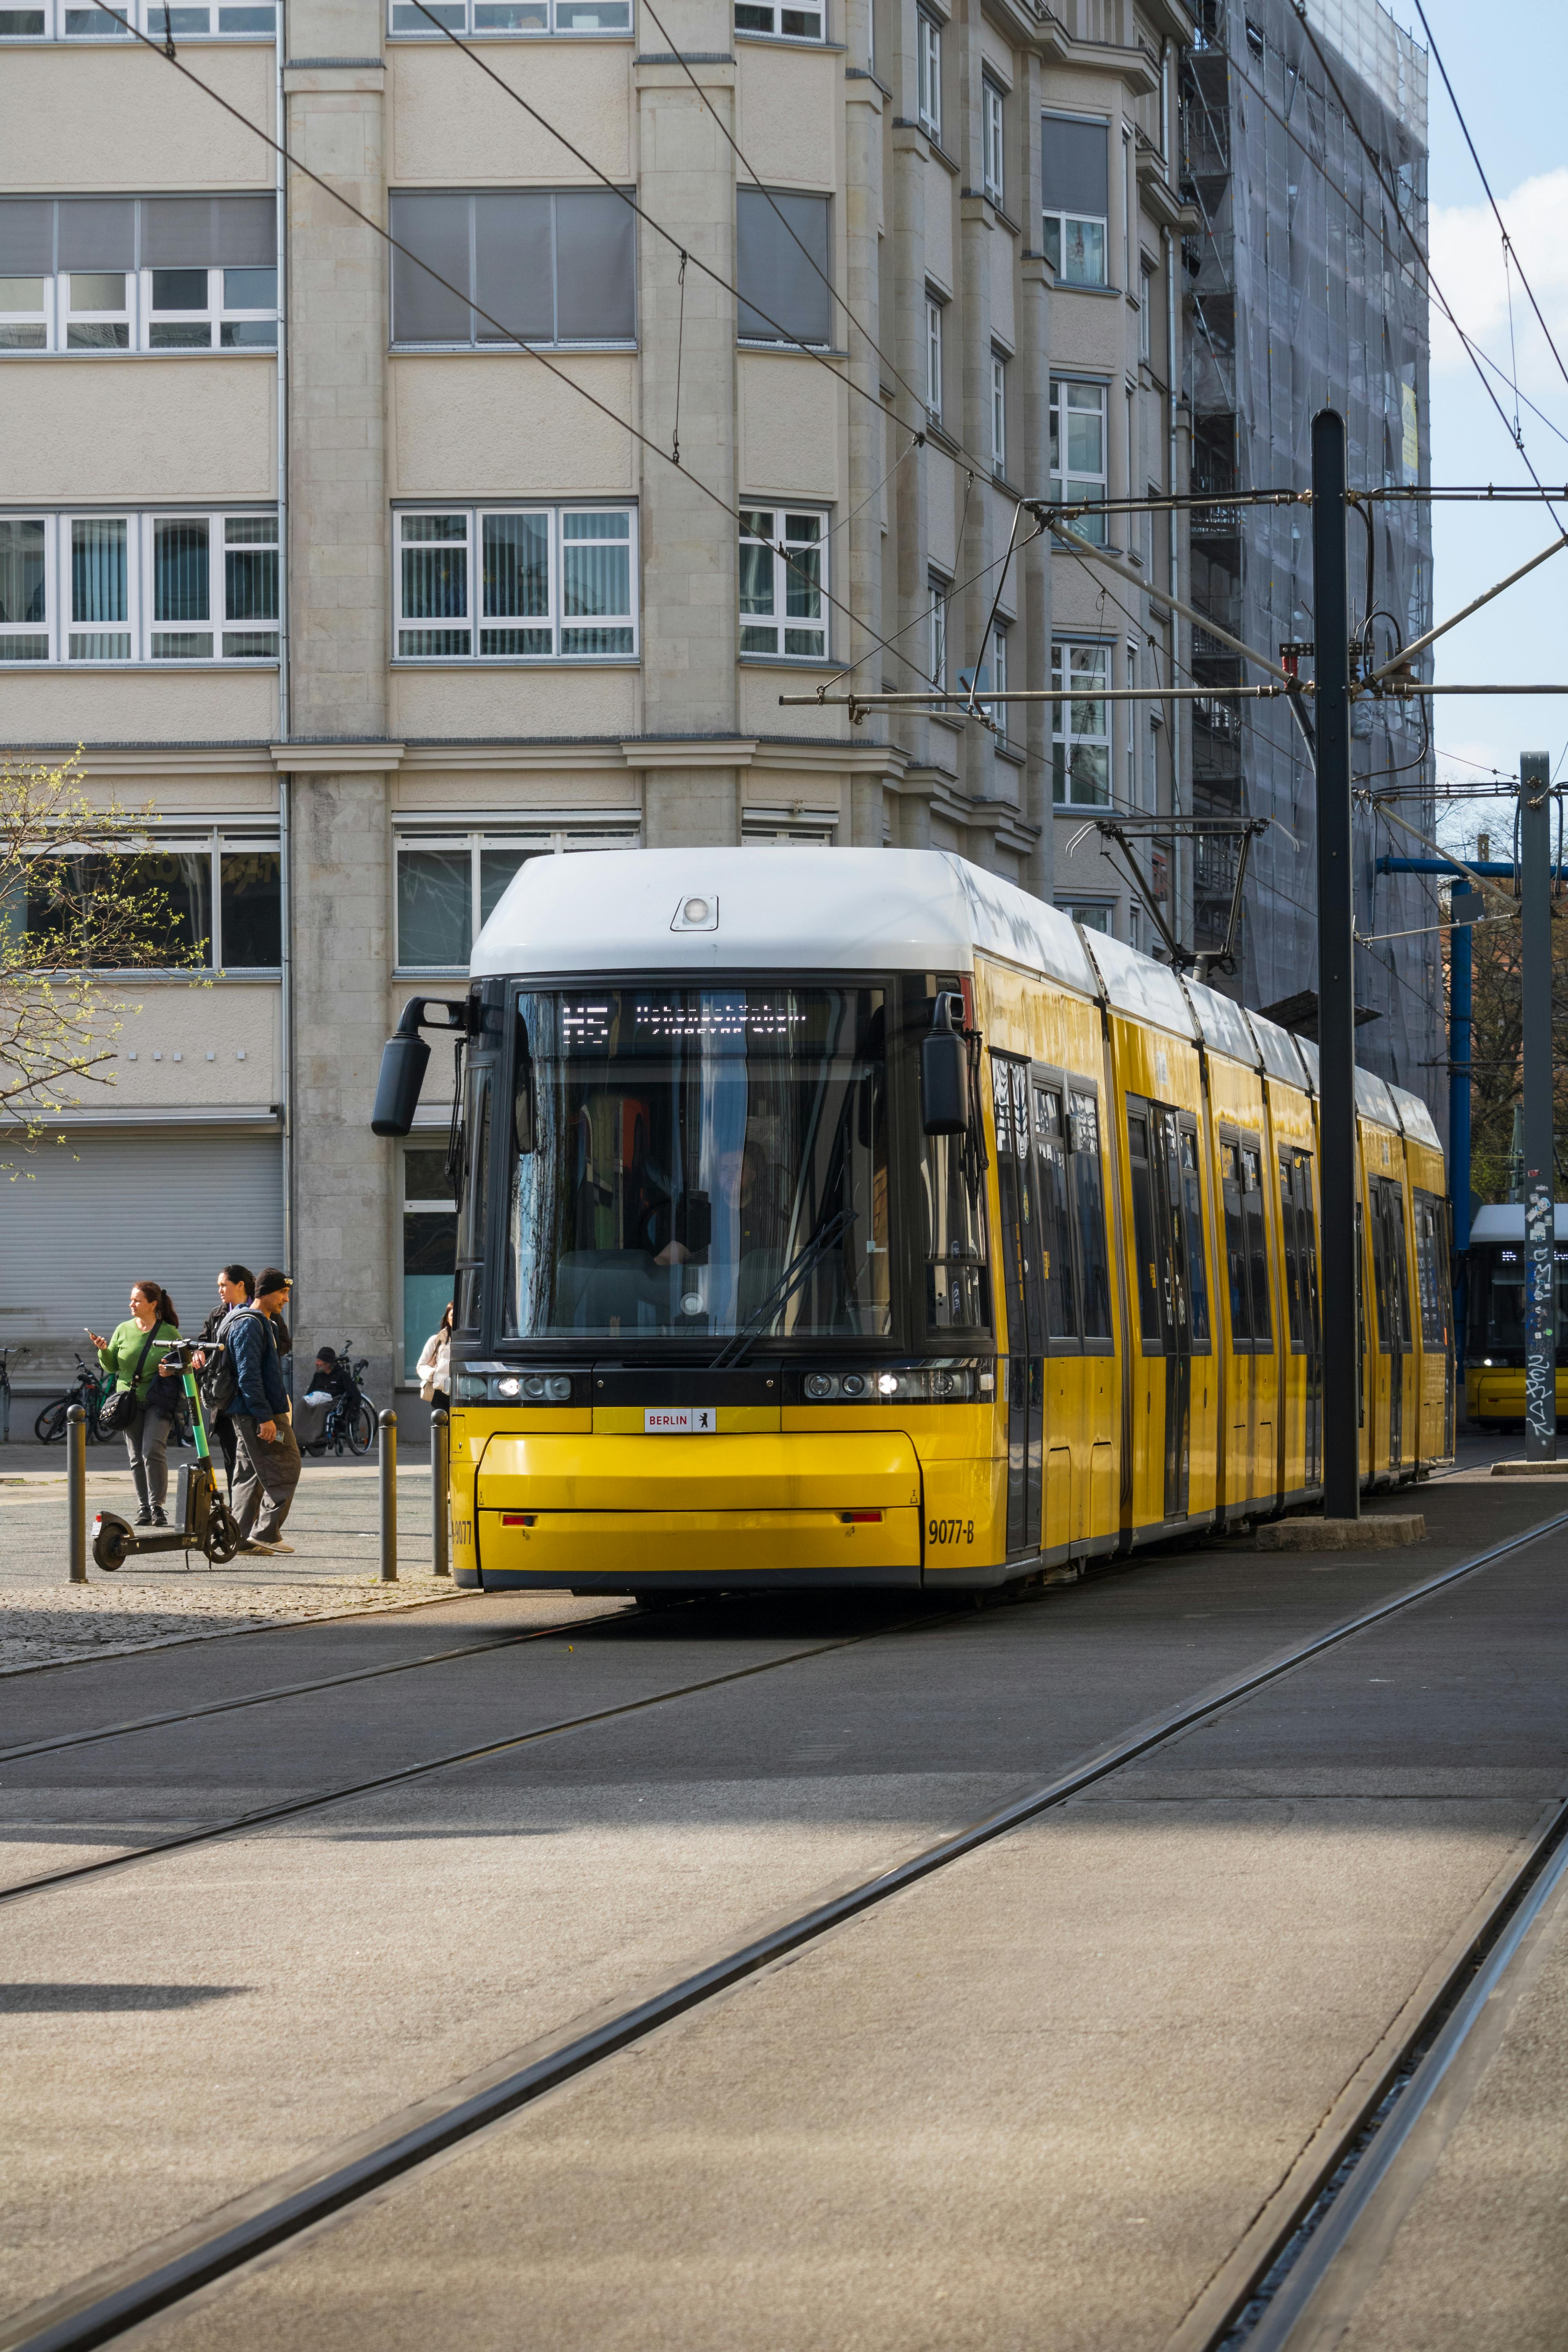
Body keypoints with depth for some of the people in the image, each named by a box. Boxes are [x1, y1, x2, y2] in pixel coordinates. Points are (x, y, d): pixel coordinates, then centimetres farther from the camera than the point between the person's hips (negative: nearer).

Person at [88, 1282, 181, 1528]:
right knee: (137, 1458, 4)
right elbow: (111, 1367, 13)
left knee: (153, 1451, -17)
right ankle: (144, 1508, 11)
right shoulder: (123, 1330, 9)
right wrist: (103, 1350, -6)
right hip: (129, 1401, 4)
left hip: (158, 1402, -4)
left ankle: (157, 1508, -11)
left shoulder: (170, 1332, 0)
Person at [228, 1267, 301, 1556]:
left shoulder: (264, 1323, 19)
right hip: (258, 1413, -11)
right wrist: (265, 1417, -23)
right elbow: (248, 1375, -21)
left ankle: (243, 1538, 11)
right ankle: (266, 1531, -9)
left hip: (248, 1415, 11)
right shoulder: (250, 1325, -14)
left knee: (251, 1474, 10)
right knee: (285, 1470, -8)